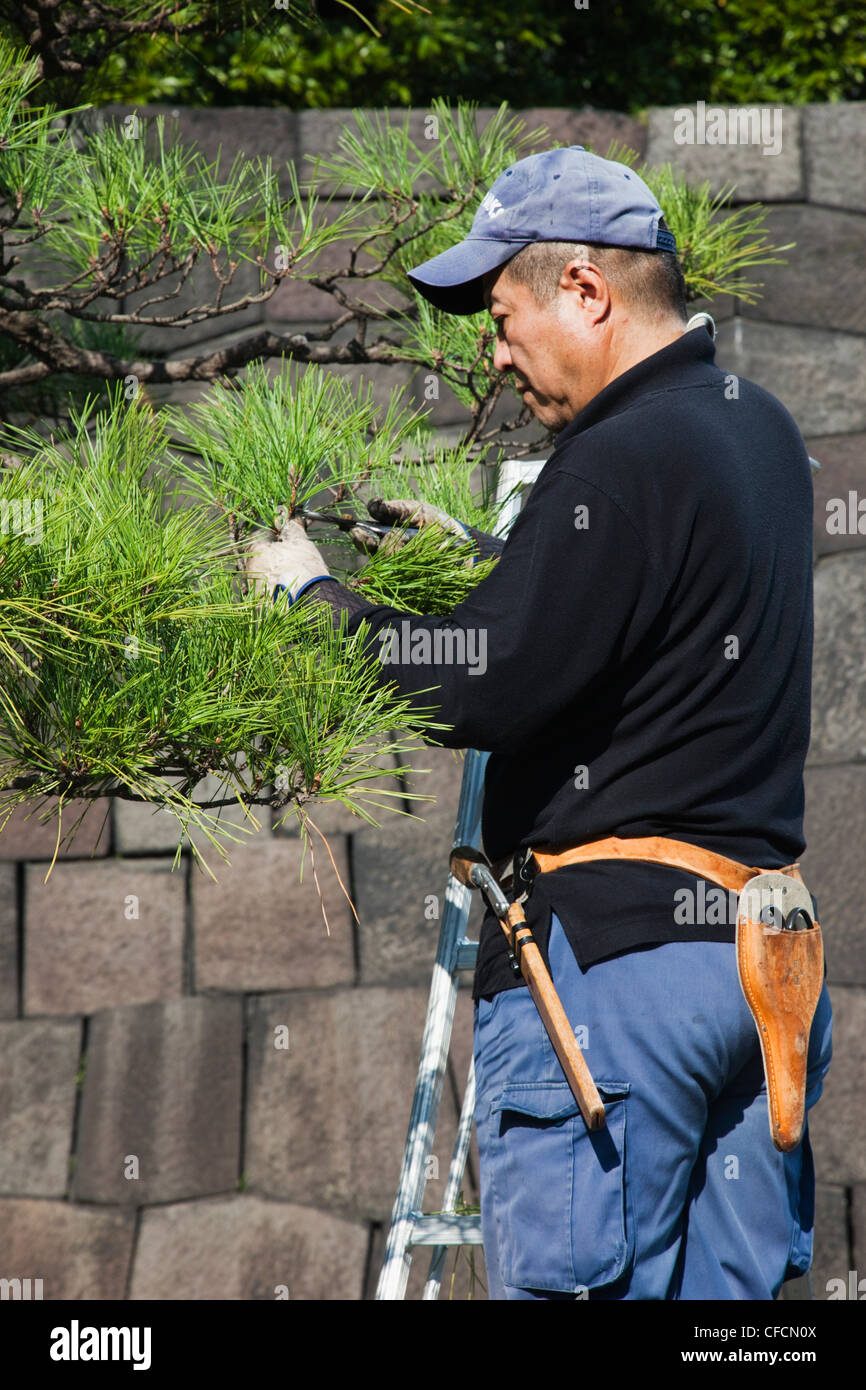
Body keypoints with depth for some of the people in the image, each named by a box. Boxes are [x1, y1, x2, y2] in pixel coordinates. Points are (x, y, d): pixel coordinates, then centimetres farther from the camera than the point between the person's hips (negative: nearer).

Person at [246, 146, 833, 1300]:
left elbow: (481, 694, -17)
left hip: (609, 953, -9)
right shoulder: (761, 431, 14)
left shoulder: (622, 461, -15)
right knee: (728, 1294, 9)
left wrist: (316, 593, -2)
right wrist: (469, 554, 22)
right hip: (761, 946, 9)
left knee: (571, 1287, -5)